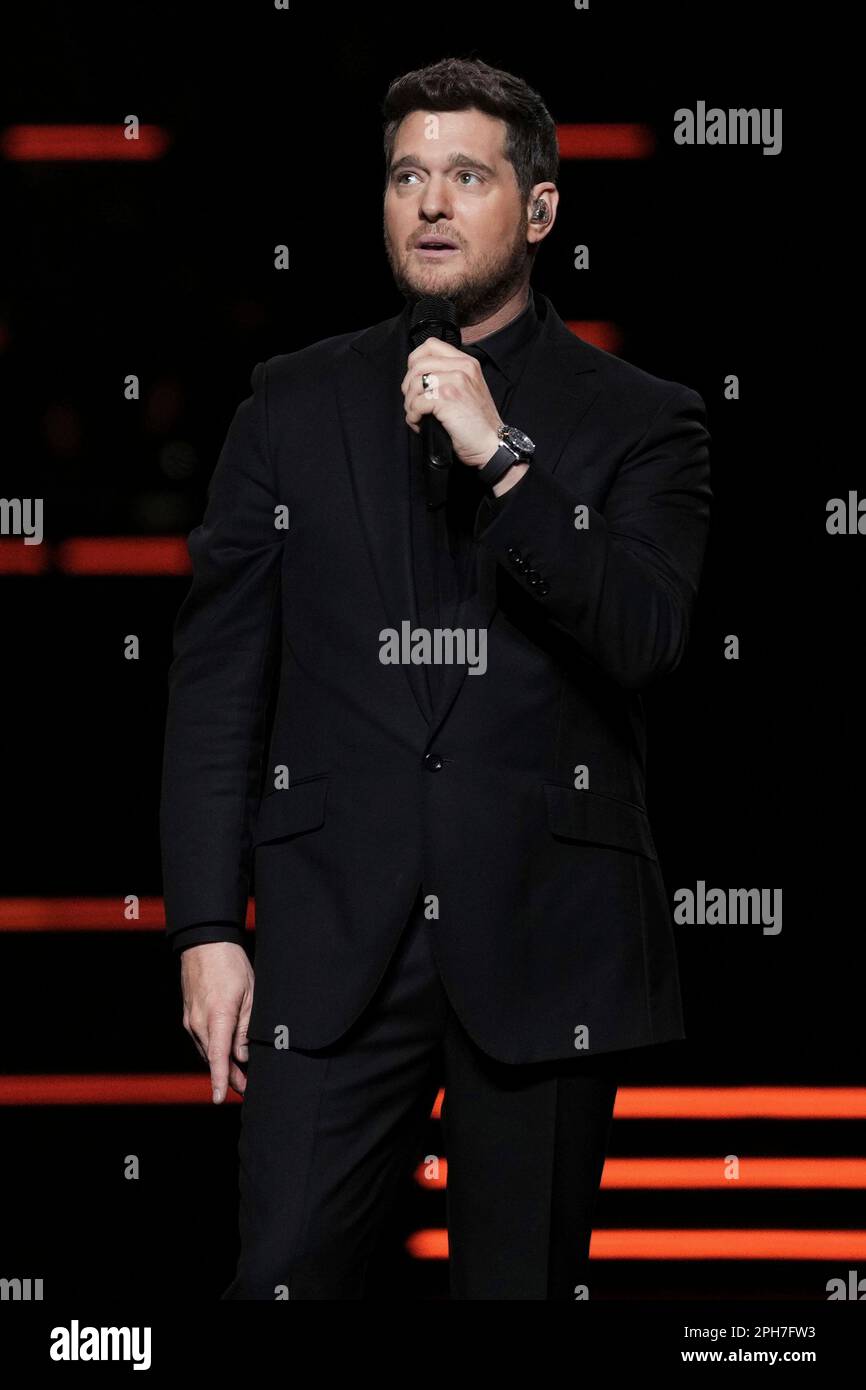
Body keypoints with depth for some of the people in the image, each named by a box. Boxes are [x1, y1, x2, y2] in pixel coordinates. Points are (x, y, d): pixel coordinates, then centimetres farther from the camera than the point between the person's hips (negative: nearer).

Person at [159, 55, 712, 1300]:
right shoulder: (294, 405, 9)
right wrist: (208, 927, 0)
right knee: (287, 1277, -6)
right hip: (336, 943, 1)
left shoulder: (639, 423, 4)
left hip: (546, 943, -1)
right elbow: (218, 675, 7)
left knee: (524, 1280, 6)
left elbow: (645, 638, -11)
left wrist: (500, 455, -18)